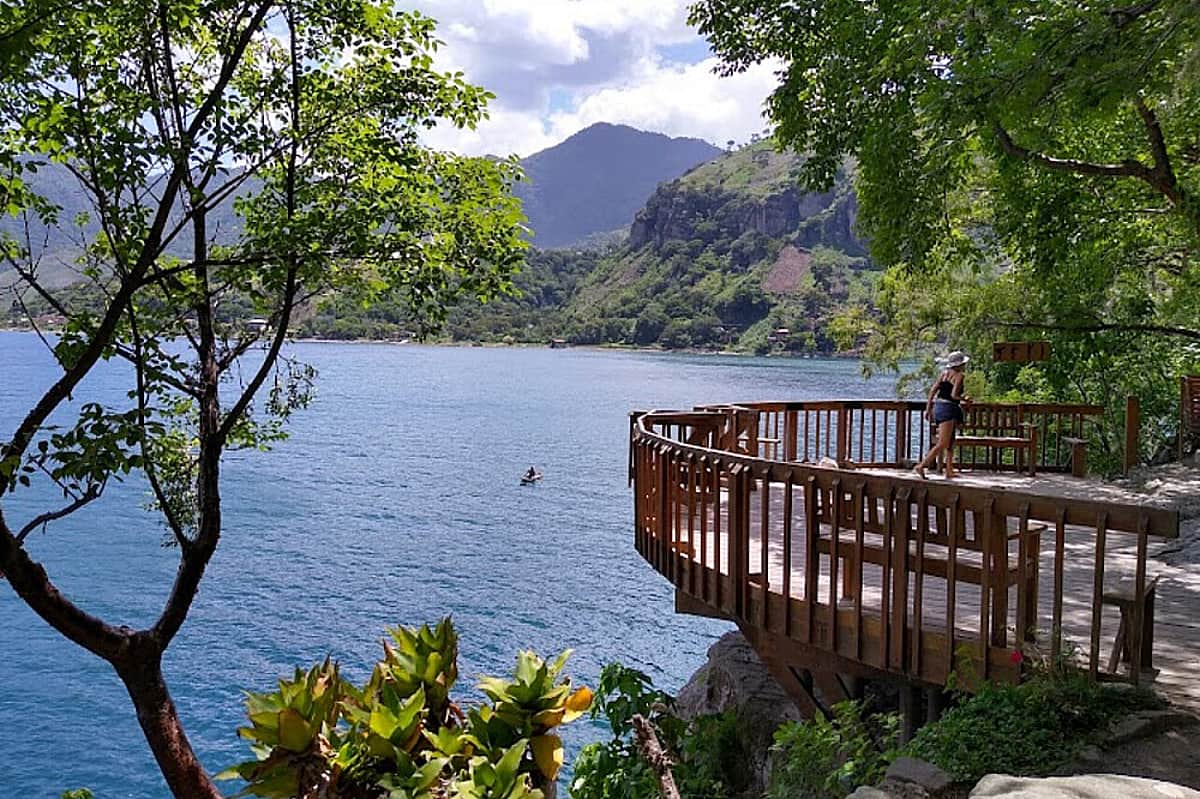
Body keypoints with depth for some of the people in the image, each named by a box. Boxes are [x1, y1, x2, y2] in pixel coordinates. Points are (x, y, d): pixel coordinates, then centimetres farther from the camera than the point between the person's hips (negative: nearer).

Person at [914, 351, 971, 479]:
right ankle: (921, 466, -17)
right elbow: (954, 395, -17)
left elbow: (933, 390, 9)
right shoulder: (959, 375, -8)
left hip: (938, 406, 9)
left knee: (950, 442, 18)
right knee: (942, 444, -10)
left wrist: (928, 408, 13)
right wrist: (965, 399, 2)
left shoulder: (944, 373, 11)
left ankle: (949, 471, 21)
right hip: (948, 409, -9)